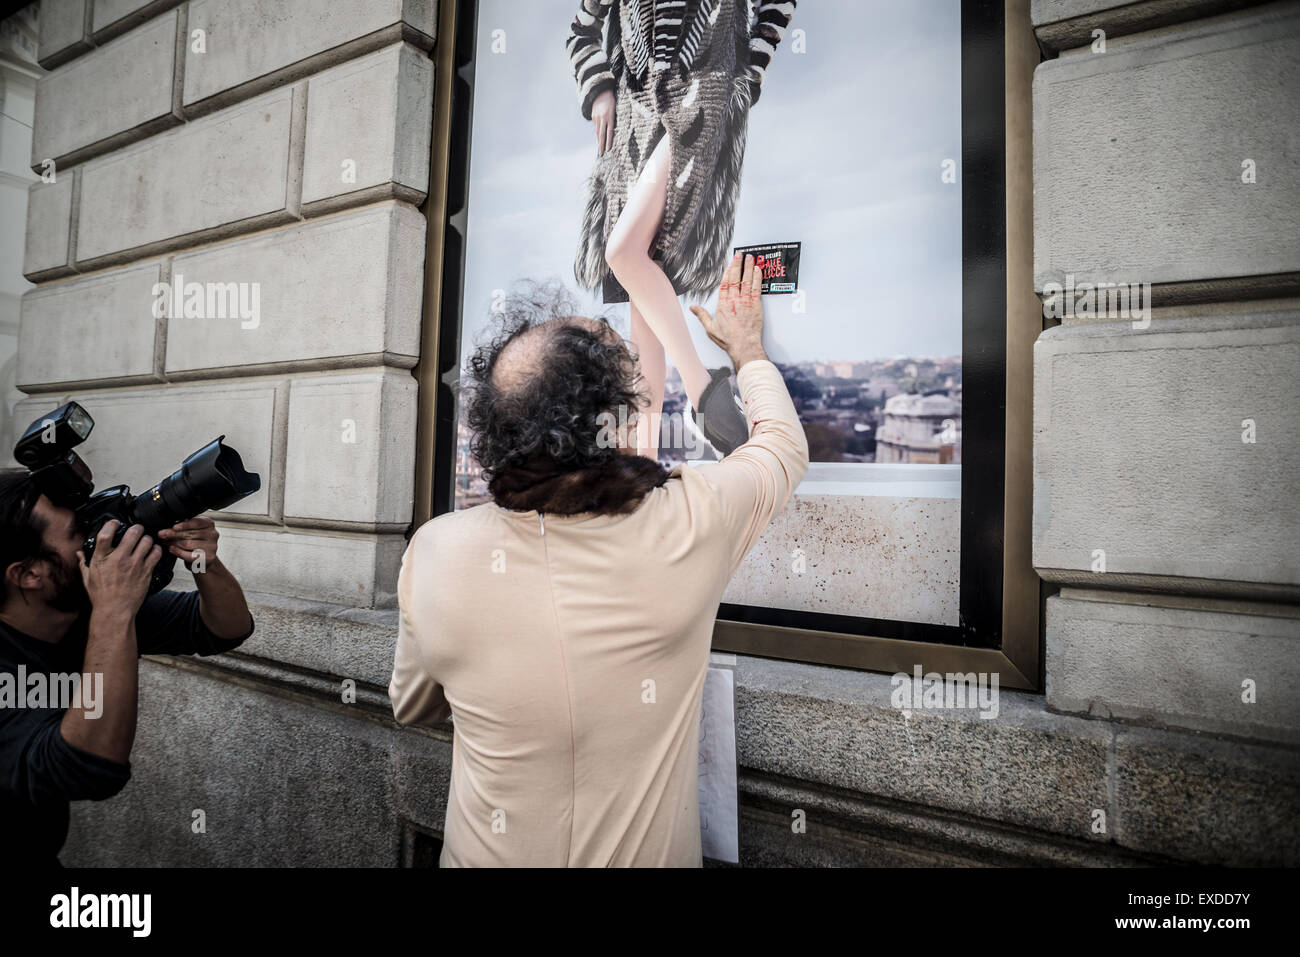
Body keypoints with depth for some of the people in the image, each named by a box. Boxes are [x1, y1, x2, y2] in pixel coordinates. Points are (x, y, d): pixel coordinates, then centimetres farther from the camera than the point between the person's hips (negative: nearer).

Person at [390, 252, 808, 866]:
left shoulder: (435, 552, -23)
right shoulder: (689, 525, -27)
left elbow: (412, 706, -1)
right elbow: (784, 446, -3)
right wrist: (746, 348, 13)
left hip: (486, 852, 1)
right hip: (652, 855, 0)